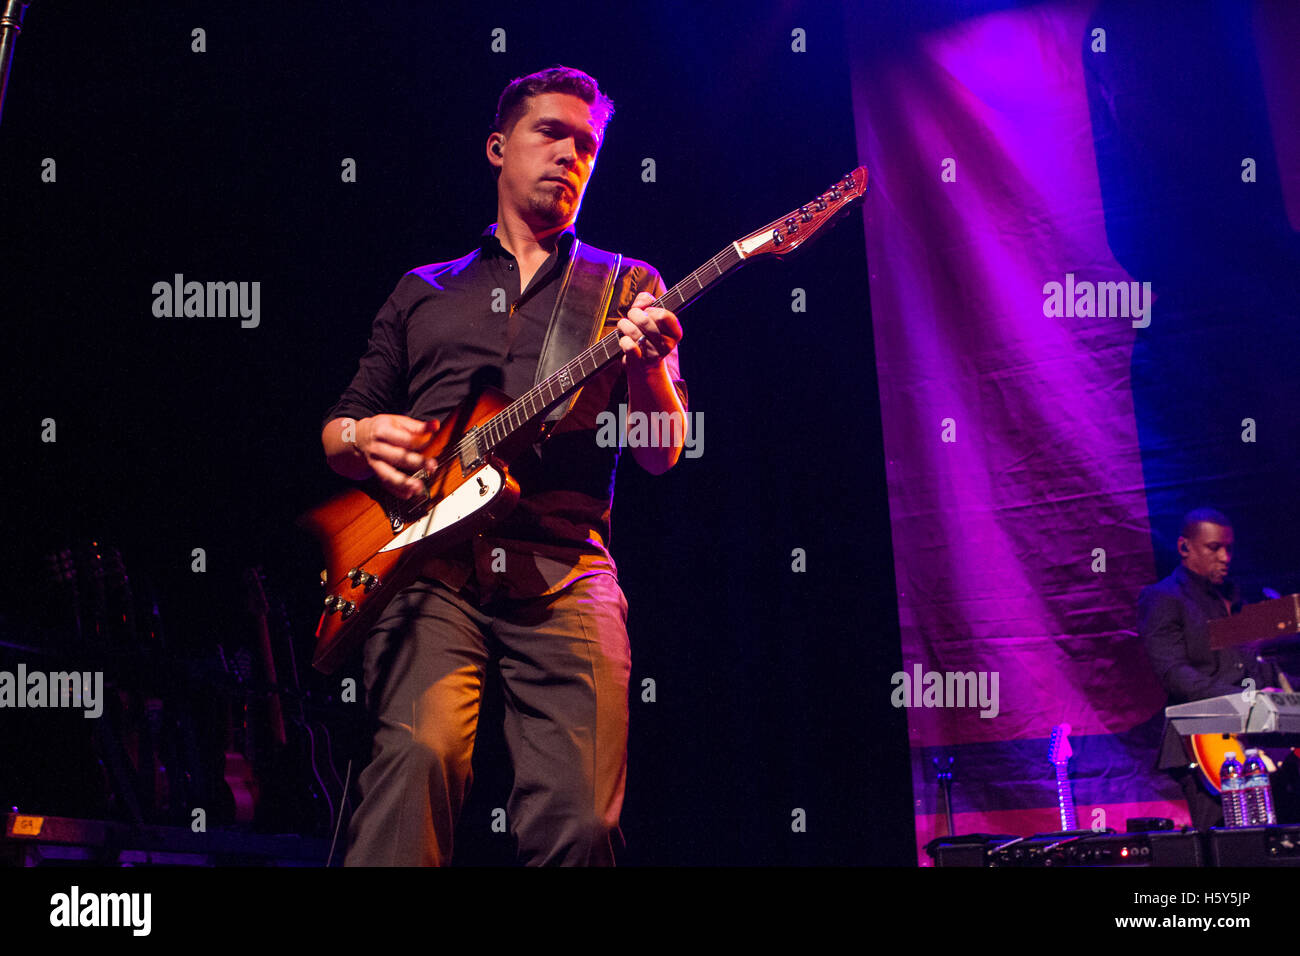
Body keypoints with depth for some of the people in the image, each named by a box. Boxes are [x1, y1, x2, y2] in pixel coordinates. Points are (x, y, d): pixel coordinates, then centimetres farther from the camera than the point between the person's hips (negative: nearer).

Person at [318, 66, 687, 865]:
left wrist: (647, 364, -13)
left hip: (563, 568, 0)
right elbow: (338, 428, 27)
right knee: (420, 757, -29)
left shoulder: (627, 287, 20)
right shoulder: (424, 291, 25)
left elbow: (662, 455, 8)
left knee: (580, 823, -17)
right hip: (429, 563, 1)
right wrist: (362, 437, 2)